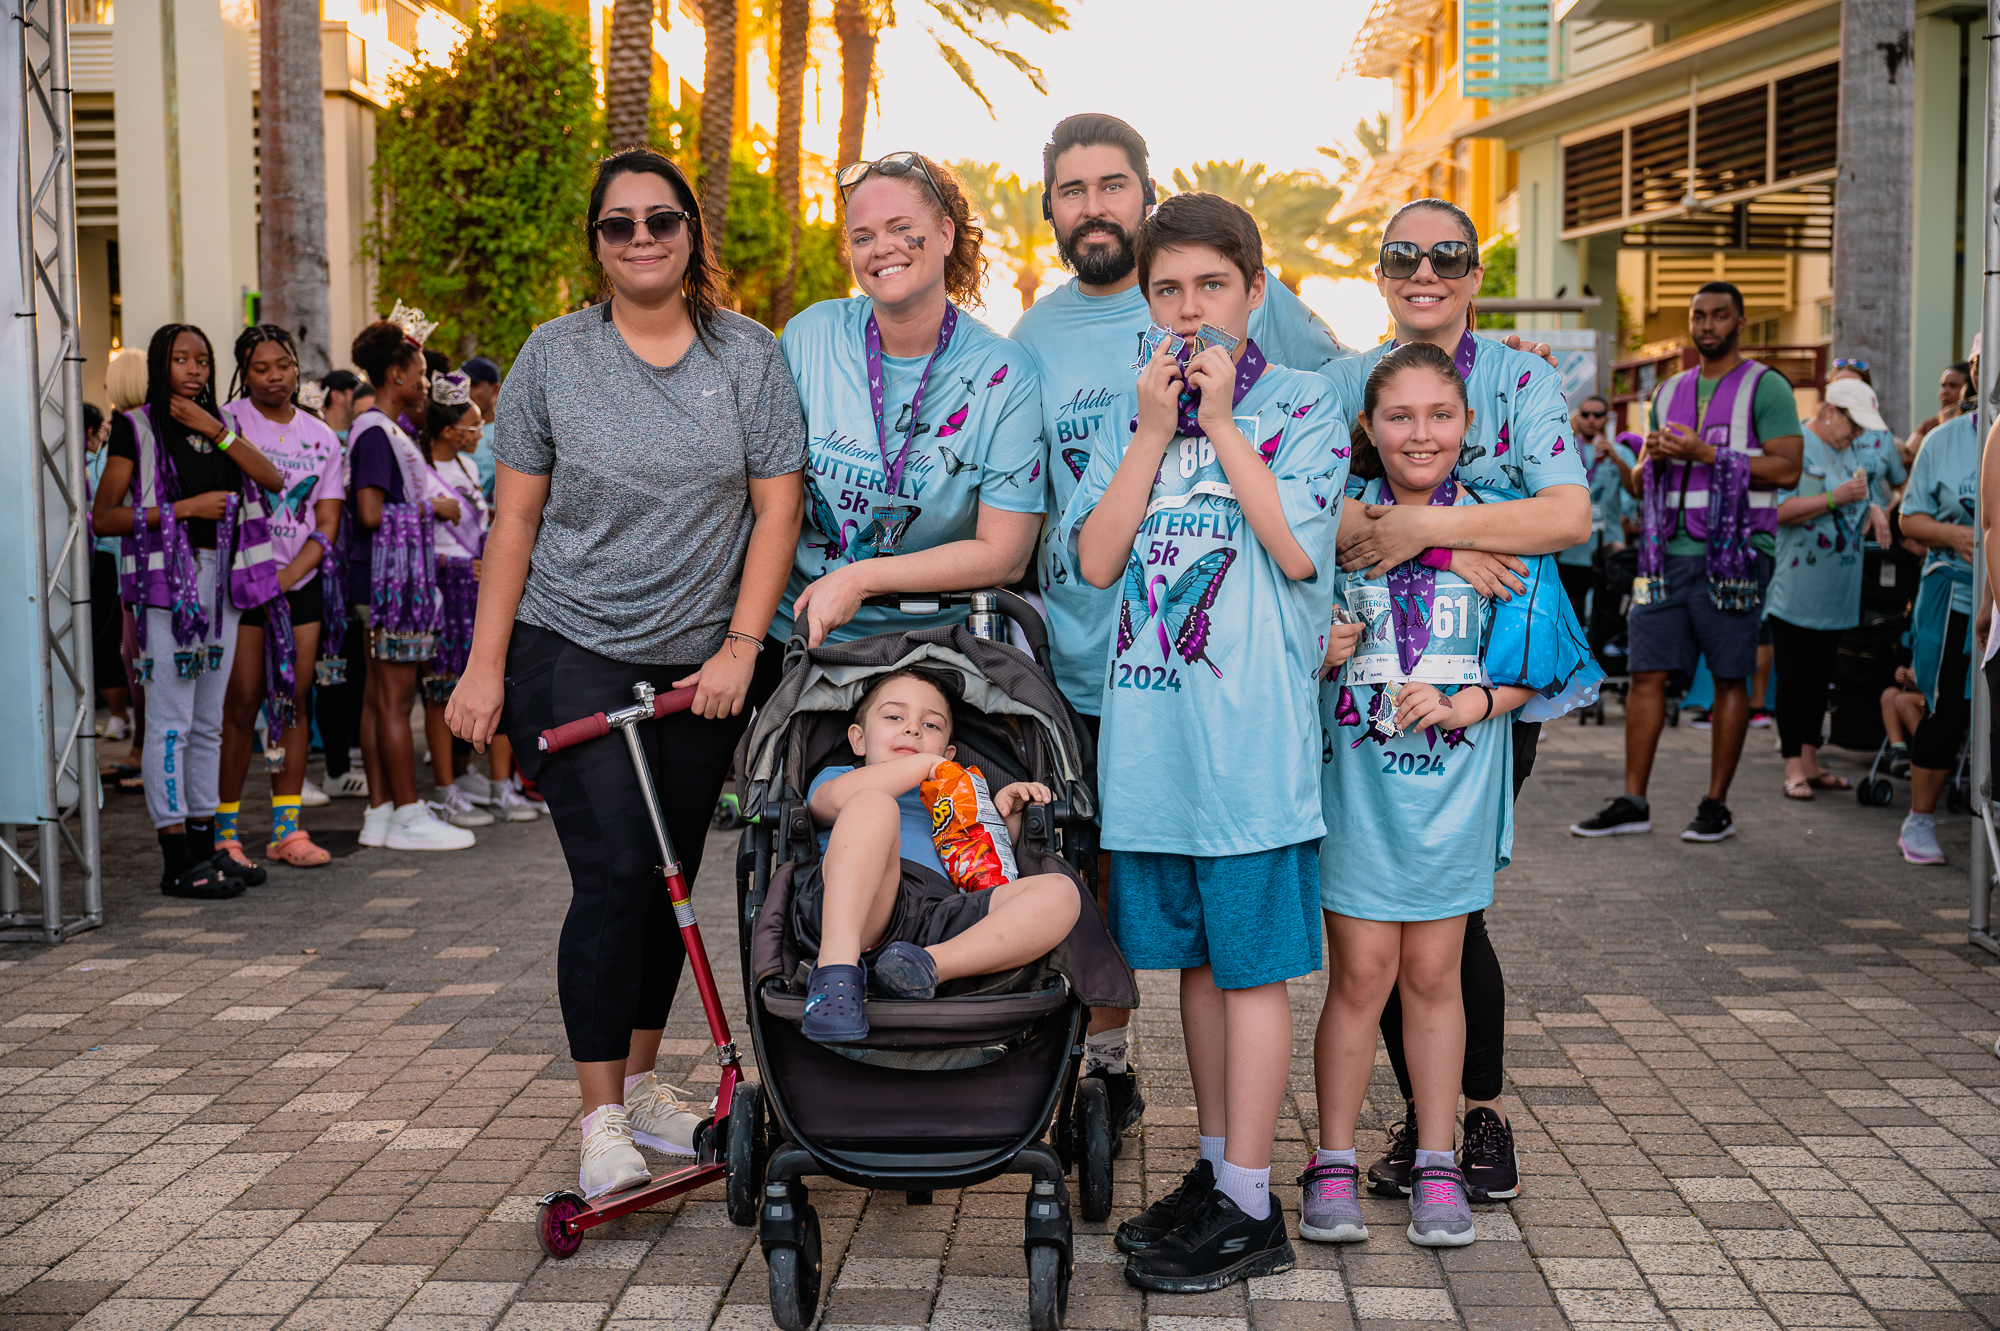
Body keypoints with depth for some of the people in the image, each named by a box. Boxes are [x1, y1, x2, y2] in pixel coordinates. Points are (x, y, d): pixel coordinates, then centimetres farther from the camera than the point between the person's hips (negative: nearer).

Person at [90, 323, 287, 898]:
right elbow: (103, 517, -7)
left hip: (219, 579, 6)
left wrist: (214, 428, -7)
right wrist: (184, 508, -13)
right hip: (167, 581, -6)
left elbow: (272, 479, -1)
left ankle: (204, 842, 17)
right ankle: (176, 860, -5)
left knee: (209, 722, 10)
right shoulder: (136, 428, -1)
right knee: (170, 721, -7)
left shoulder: (220, 424, 15)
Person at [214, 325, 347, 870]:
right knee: (241, 704, -6)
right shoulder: (227, 422, -1)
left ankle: (287, 830, 10)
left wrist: (291, 573, -10)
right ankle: (223, 833, 0)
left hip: (301, 580, 4)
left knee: (294, 702, 4)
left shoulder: (321, 436, 10)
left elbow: (327, 523, 5)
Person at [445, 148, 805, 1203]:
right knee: (613, 874, -11)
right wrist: (484, 665, -2)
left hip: (703, 664, 2)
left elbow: (778, 507, 0)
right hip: (573, 652, -2)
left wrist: (741, 646, -9)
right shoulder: (555, 355, 0)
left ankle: (640, 1082, 26)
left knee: (672, 877, 10)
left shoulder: (749, 356, 2)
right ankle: (602, 1121, -2)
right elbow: (515, 519, 1)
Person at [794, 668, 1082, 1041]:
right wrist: (923, 763, 11)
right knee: (872, 805, -33)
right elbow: (838, 799, 6)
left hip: (939, 918, 4)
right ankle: (837, 968, -47)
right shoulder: (837, 776, 33)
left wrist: (1006, 815, 23)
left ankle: (934, 963, -39)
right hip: (845, 907, -3)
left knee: (1059, 893, -18)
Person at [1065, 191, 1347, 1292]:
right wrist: (1155, 431, -5)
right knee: (1195, 959, 14)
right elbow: (1095, 559, 0)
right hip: (1150, 733, 5)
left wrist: (1221, 424, -10)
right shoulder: (1132, 416, 12)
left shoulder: (1303, 405, 0)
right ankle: (1216, 1168, 27)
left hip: (1252, 734, -5)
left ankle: (1249, 1210, 10)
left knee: (1251, 965, 1)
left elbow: (1299, 548, -13)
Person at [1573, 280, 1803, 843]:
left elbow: (1787, 468, -11)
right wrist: (1650, 457, -1)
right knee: (1646, 672, 0)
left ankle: (1716, 806, 7)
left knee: (1730, 677, 0)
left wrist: (1705, 453, -15)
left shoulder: (1765, 387, 1)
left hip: (1733, 554, -5)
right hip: (1668, 551, 5)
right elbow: (1641, 484, 23)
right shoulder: (1668, 392, 19)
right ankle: (1633, 803, 4)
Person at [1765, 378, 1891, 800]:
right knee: (1794, 679, -4)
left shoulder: (1853, 453, 16)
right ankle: (1794, 768, -1)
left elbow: (1862, 503, 26)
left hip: (1837, 596, 8)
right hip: (1796, 593, -7)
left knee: (1820, 679, 11)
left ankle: (1810, 761, 17)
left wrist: (1873, 510, 4)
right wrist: (1835, 499, -22)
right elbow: (1777, 511, -18)